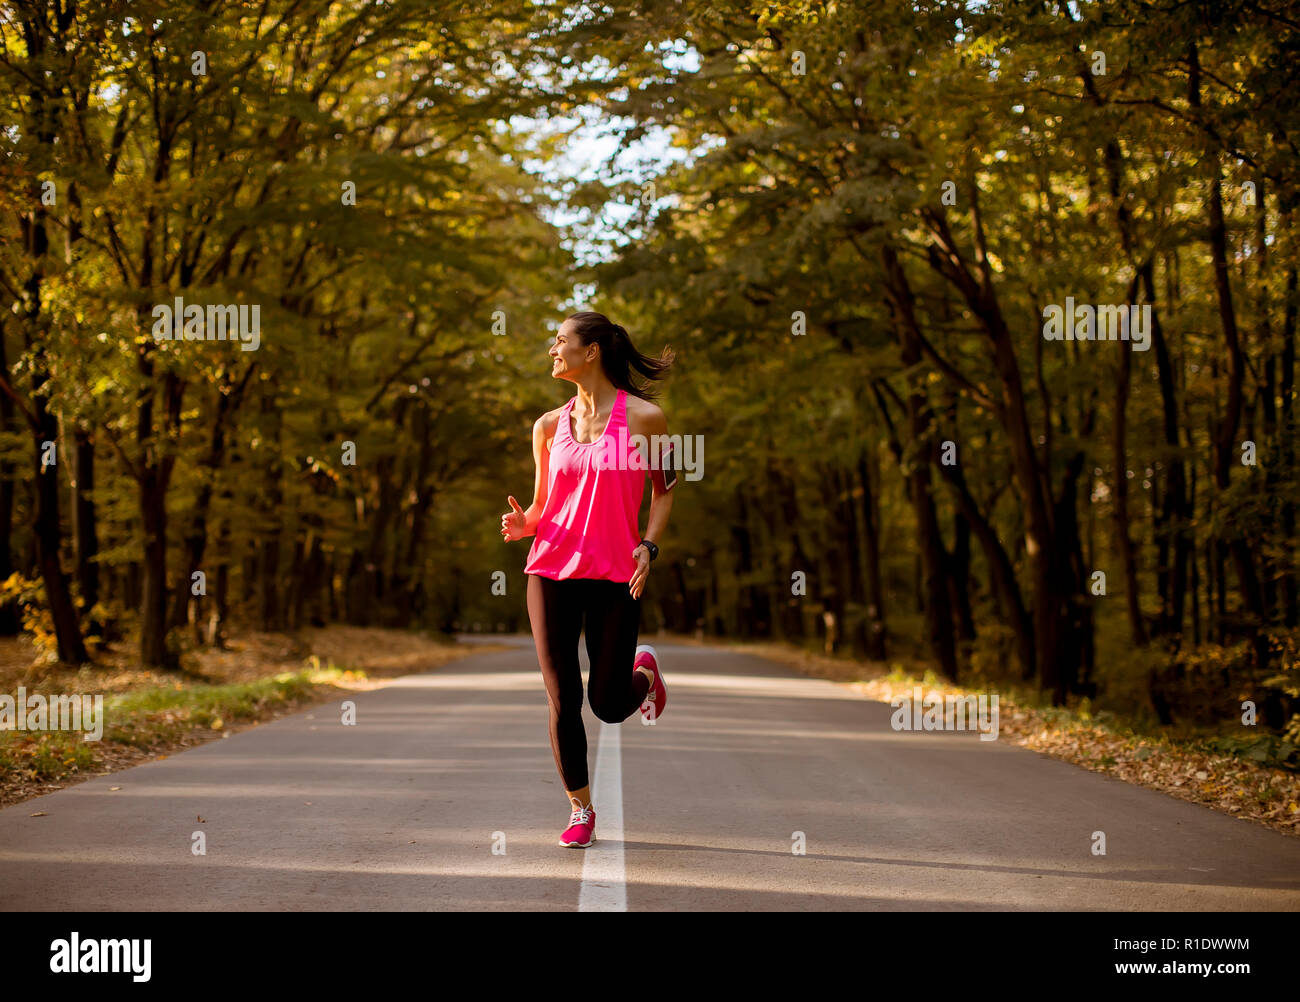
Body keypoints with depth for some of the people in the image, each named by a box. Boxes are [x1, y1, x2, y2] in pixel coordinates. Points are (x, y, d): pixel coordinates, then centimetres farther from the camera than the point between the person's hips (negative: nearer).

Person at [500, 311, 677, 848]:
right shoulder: (549, 426, 8)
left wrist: (648, 546, -7)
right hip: (552, 571, 3)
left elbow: (663, 489, 8)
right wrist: (524, 523, -7)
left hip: (616, 576, -2)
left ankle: (644, 671, 37)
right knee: (562, 698, -2)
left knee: (609, 706, 2)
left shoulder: (645, 417, -2)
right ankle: (580, 808, 15)